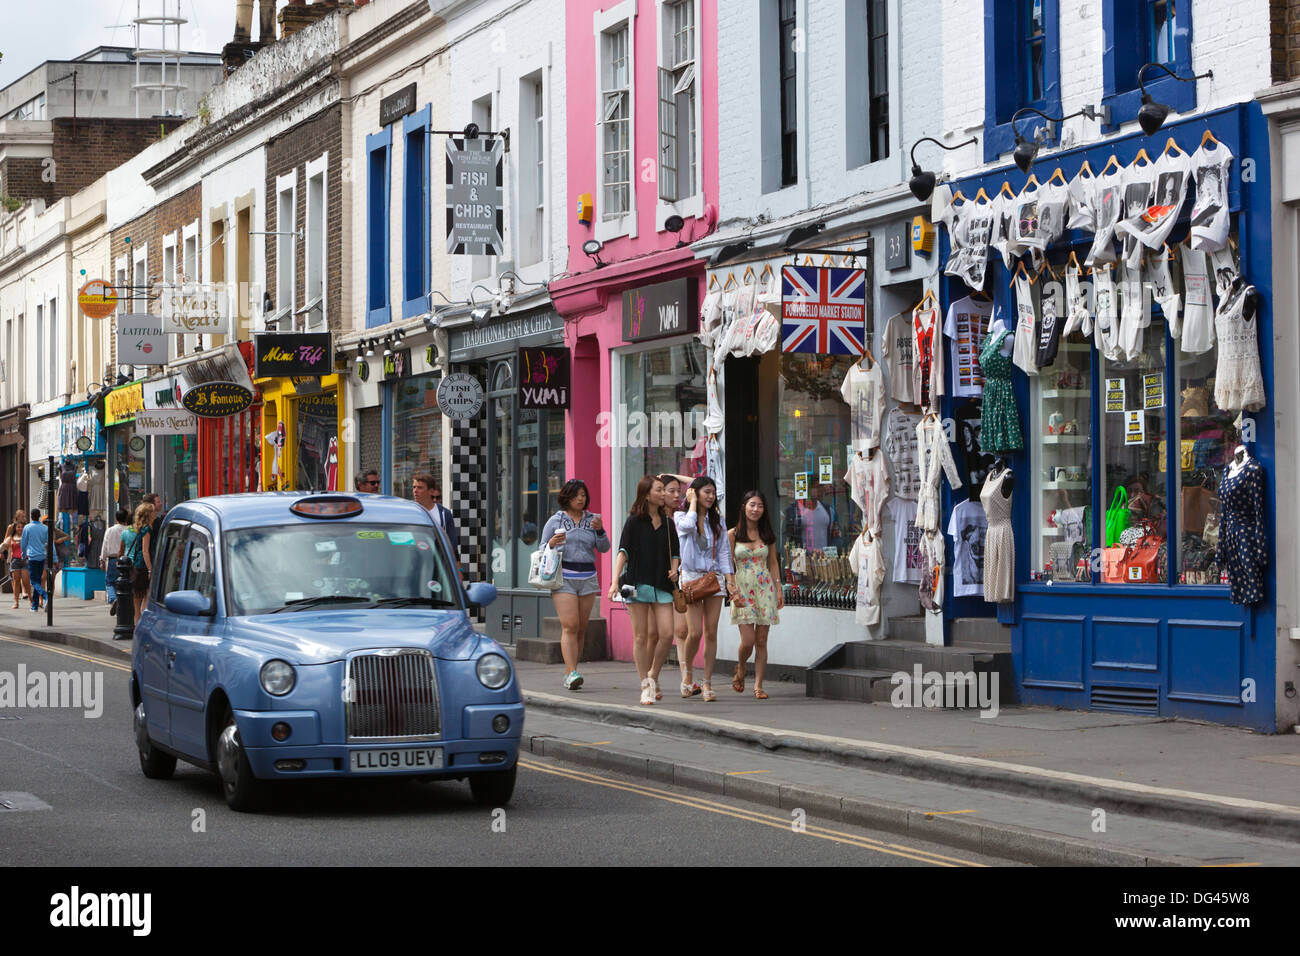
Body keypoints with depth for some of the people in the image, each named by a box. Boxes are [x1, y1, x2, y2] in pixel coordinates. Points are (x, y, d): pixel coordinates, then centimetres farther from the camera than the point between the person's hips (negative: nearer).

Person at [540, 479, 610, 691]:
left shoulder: (592, 520, 12)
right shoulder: (555, 521, 6)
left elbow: (604, 548, 4)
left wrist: (600, 531, -14)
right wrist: (552, 544, -13)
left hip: (588, 578, 3)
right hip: (564, 577, -3)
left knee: (581, 629, 2)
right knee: (570, 626, -15)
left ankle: (569, 673, 10)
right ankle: (572, 673, -22)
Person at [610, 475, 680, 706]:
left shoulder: (667, 522, 13)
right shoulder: (635, 520, 1)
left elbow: (674, 552, 21)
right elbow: (624, 551, -4)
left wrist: (674, 570, 0)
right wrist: (615, 581, -14)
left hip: (661, 584, 3)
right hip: (637, 583, -3)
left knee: (665, 633, -8)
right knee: (641, 636, -2)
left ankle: (653, 675, 15)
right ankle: (645, 686, 5)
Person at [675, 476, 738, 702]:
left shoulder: (717, 520, 11)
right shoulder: (681, 517, 1)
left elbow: (724, 552, 11)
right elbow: (688, 525, -25)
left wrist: (730, 581, 3)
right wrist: (693, 502, -9)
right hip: (691, 577, -3)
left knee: (711, 632, -1)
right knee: (695, 632, -9)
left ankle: (707, 683, 4)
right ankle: (687, 669, 18)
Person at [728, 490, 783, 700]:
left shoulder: (767, 534, 8)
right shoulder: (733, 535, 0)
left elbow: (773, 563, 13)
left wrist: (779, 589, 6)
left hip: (765, 588, 2)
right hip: (743, 590, -2)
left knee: (761, 641, -1)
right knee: (748, 640, -10)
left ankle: (758, 685, 4)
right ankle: (740, 669, 20)